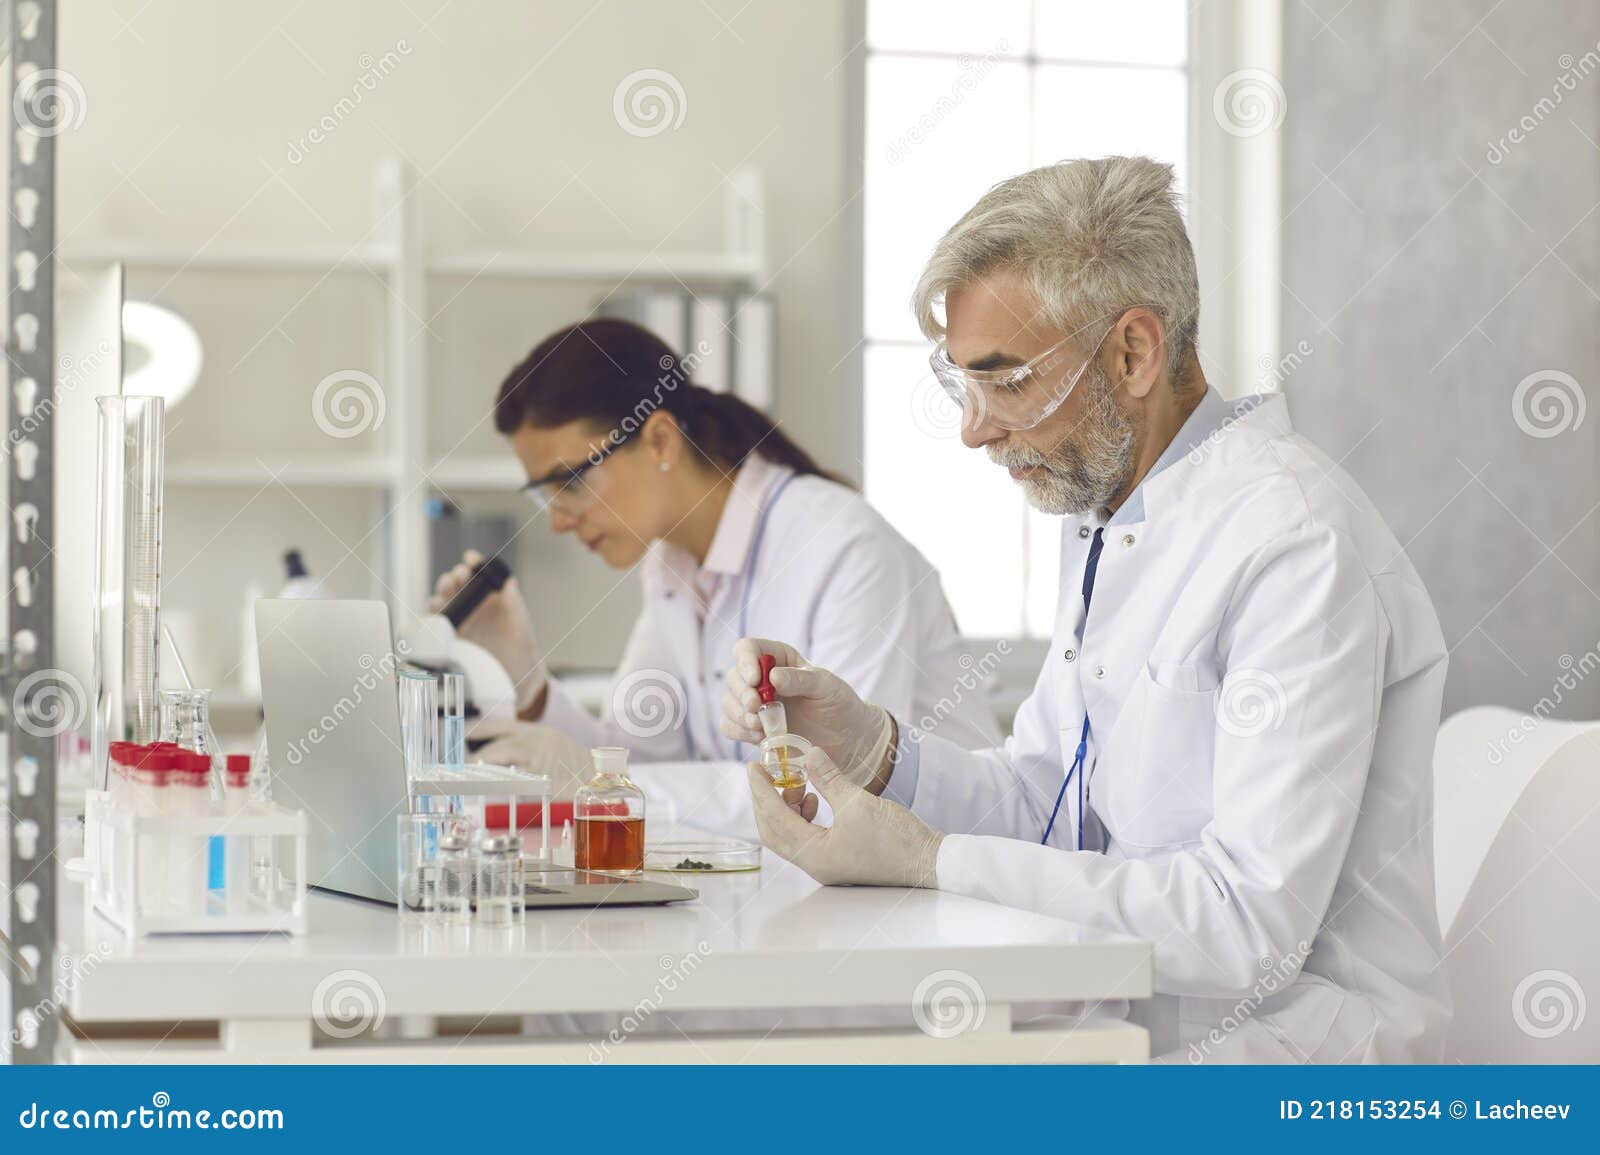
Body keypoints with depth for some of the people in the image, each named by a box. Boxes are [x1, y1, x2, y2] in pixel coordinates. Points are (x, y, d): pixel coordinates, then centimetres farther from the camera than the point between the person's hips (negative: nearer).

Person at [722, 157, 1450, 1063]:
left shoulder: (1298, 544, -19)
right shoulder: (1108, 519, 12)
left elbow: (1251, 921, -24)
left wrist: (929, 863, -20)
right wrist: (864, 742, -5)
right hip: (1118, 1018, 8)